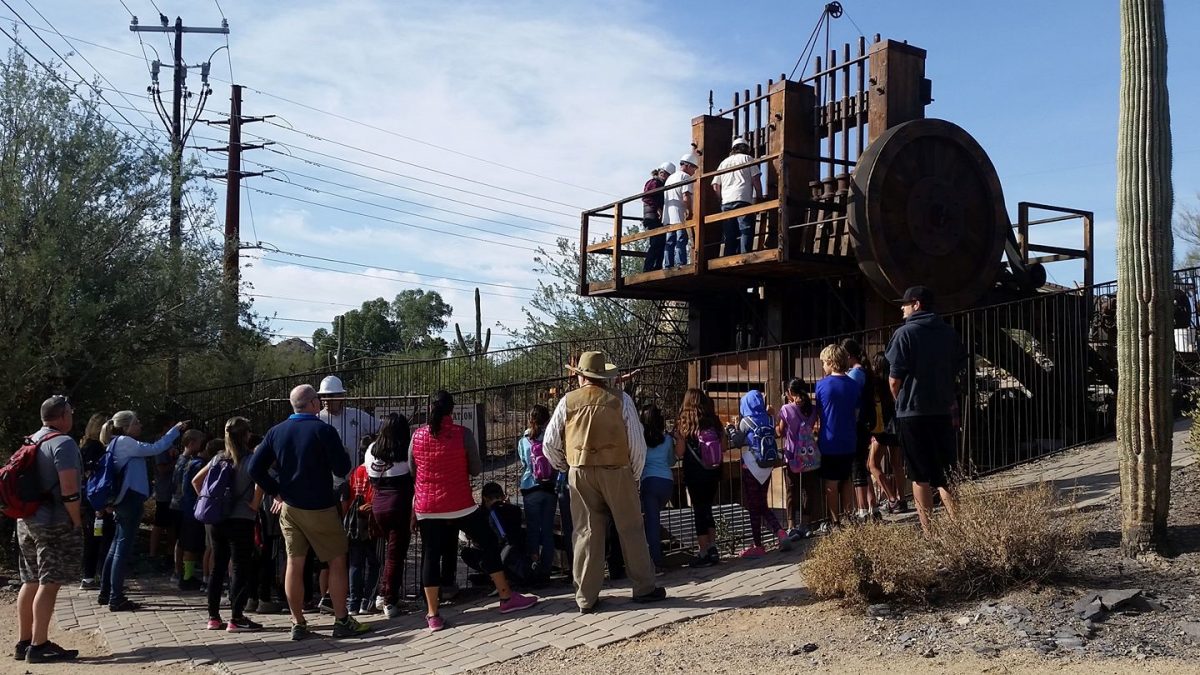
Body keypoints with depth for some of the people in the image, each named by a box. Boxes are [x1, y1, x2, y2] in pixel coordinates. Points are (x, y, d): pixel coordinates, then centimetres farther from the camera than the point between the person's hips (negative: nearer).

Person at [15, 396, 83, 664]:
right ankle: (38, 646, -5)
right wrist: (77, 522, -13)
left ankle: (23, 642, 18)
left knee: (31, 581, 13)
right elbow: (69, 488, -21)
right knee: (49, 584, -6)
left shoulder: (31, 442, 13)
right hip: (55, 523, -9)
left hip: (26, 520, 9)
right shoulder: (62, 442, -14)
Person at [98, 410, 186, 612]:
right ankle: (116, 599, -6)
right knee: (124, 548, -8)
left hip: (124, 500, 11)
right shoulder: (124, 442, -12)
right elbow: (155, 448, -15)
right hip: (130, 499, -11)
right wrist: (176, 429, -9)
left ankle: (105, 593, 22)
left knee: (117, 546, 15)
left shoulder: (119, 444, 17)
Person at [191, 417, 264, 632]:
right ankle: (236, 619, -2)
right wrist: (255, 504, -14)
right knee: (242, 569, 0)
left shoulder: (219, 458, 10)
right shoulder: (250, 459, -9)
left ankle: (213, 617, 17)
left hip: (215, 520, 6)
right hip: (240, 520, -6)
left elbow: (196, 481, 14)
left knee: (217, 567, 13)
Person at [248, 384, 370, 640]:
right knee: (337, 561, 5)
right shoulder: (323, 430, -14)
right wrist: (341, 454, 6)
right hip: (320, 508, -5)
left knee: (294, 563, 9)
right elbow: (342, 469, -13)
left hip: (289, 507, 5)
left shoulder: (276, 432, 3)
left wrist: (276, 493, 8)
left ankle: (298, 624, 14)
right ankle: (342, 621, 7)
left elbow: (255, 467, 1)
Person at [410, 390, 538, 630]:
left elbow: (412, 470, 10)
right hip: (459, 505, -3)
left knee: (431, 556, 8)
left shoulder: (417, 436, -1)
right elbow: (476, 469, -3)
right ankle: (507, 598, 17)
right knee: (489, 543, 11)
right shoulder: (463, 434, -9)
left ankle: (433, 616, 7)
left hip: (426, 508, 3)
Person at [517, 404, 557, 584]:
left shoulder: (524, 441, -3)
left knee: (532, 530, 7)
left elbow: (523, 464, 9)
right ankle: (545, 570, 10)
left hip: (531, 490, -1)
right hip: (550, 488, 1)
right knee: (548, 530, 7)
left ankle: (533, 568, 5)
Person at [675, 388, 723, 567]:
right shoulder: (714, 422, 0)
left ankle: (703, 554, 7)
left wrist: (676, 438, 8)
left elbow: (679, 453, -12)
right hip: (713, 472, 4)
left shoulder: (683, 424, -10)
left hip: (694, 474, -4)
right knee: (707, 509, 19)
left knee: (699, 511, 3)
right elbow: (724, 447, 4)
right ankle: (712, 548, 20)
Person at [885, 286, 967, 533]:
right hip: (942, 411, 5)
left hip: (912, 413, -4)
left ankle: (929, 533, 4)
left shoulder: (905, 333, -9)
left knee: (920, 476, 2)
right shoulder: (949, 333, 7)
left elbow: (894, 380, -12)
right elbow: (959, 367, 12)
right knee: (946, 474, 11)